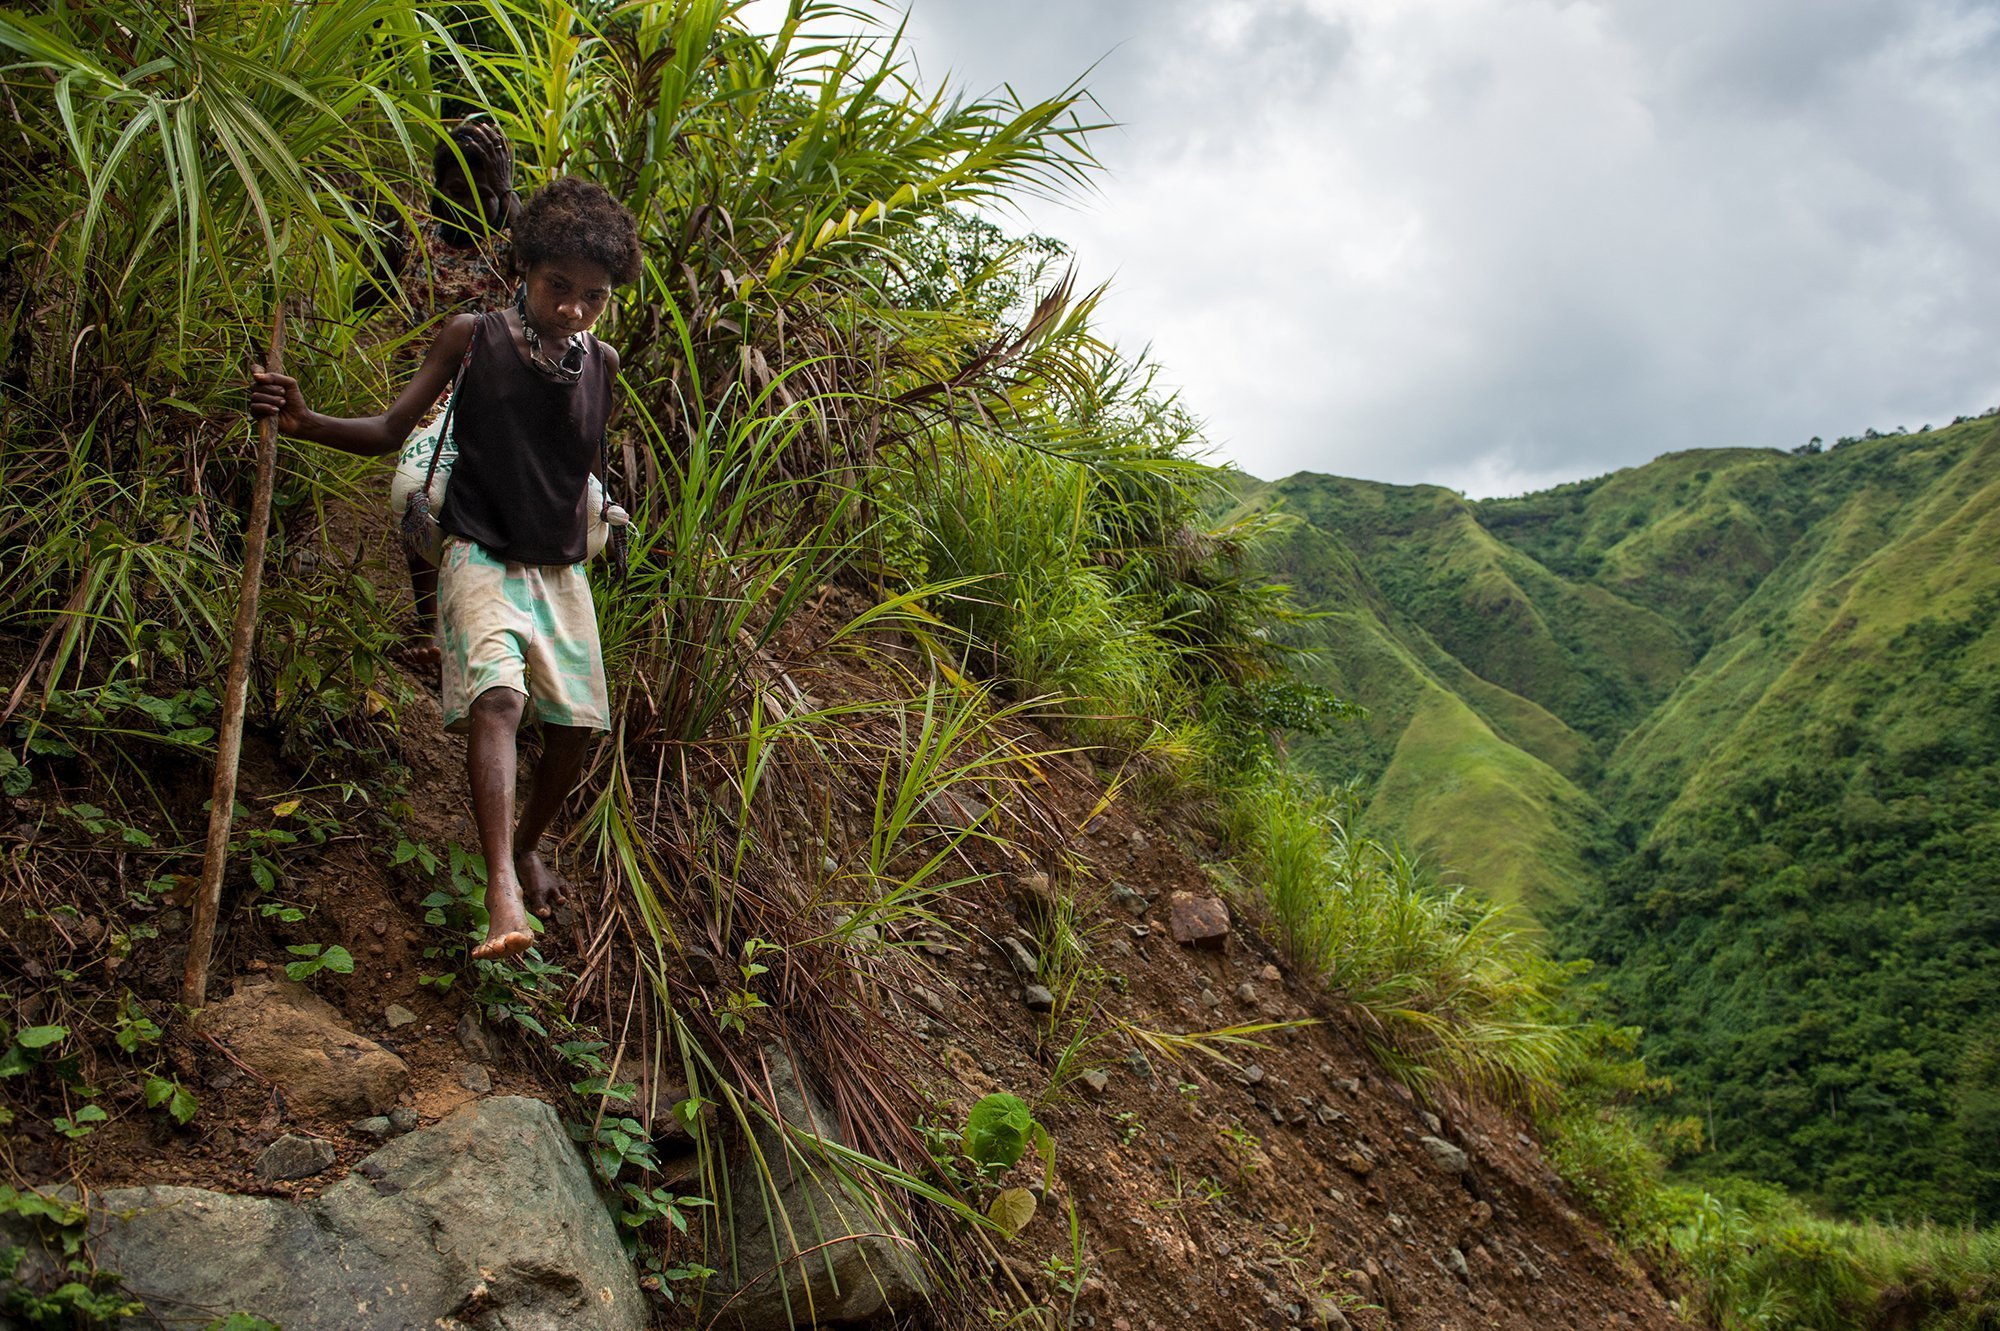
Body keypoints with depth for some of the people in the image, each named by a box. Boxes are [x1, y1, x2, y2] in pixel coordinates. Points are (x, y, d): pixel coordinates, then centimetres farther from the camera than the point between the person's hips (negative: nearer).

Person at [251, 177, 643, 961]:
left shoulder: (602, 365, 5)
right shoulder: (472, 339, -5)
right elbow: (389, 432, -6)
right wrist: (302, 422, -20)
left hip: (561, 568, 5)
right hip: (481, 557, -4)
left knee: (574, 727, 6)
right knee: (497, 697, -27)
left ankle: (526, 844, 35)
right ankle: (502, 890, -36)